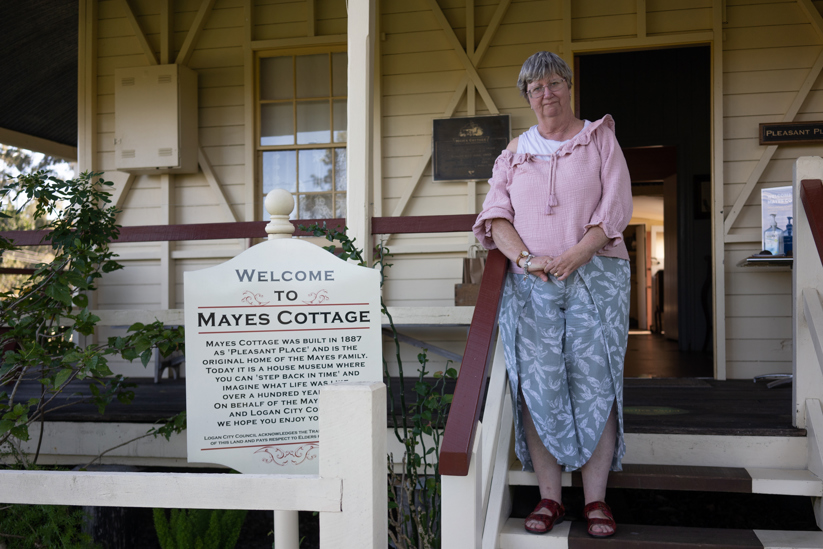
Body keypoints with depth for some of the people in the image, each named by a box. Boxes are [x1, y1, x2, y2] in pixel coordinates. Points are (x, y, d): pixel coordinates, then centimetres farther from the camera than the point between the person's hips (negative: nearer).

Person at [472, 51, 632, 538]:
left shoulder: (600, 140, 9)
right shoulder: (515, 151, 16)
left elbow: (615, 209, -2)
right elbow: (496, 216, 6)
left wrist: (573, 256, -14)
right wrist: (526, 258, -12)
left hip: (595, 277, -2)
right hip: (530, 284, 2)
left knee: (594, 383, -5)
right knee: (537, 386, -4)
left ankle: (596, 499, 4)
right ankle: (550, 498, 5)